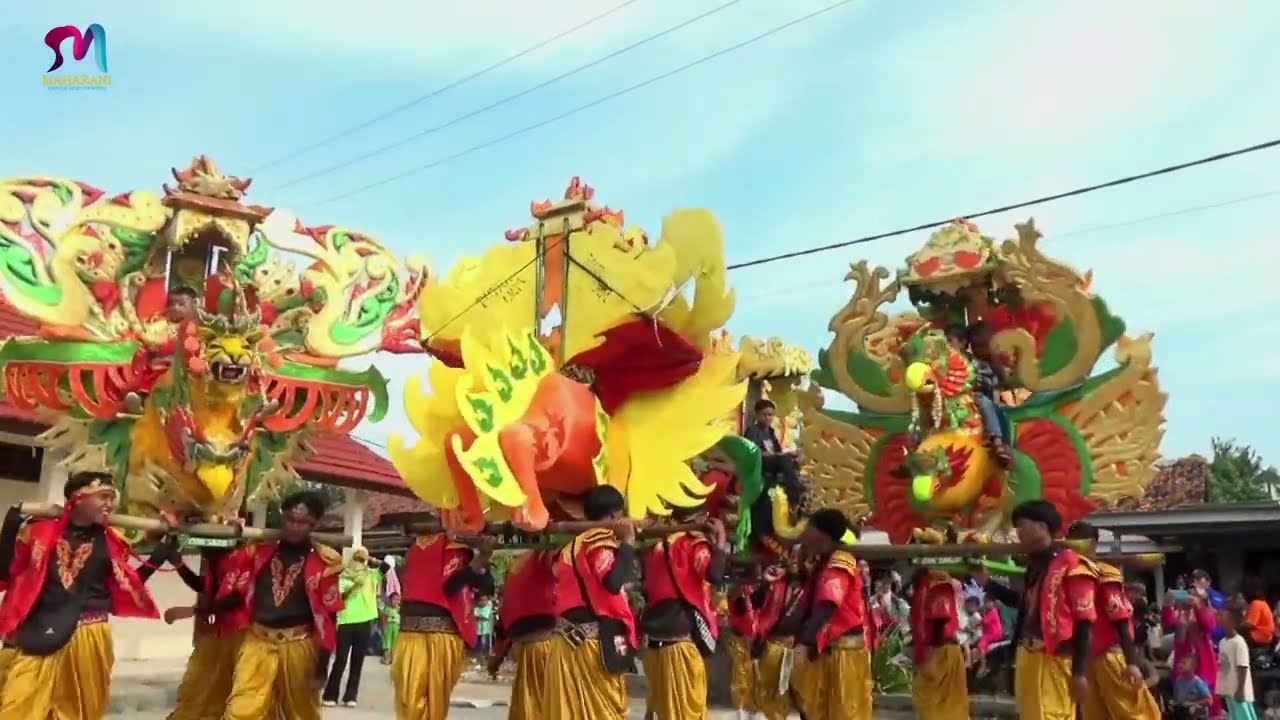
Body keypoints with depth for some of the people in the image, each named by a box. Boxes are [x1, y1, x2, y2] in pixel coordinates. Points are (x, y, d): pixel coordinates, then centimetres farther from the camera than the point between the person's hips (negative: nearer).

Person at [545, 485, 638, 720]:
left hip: (568, 640, 9)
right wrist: (627, 542, -12)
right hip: (594, 641, -9)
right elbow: (614, 581, -22)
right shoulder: (601, 541, -8)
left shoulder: (573, 544, 19)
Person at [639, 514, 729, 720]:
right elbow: (714, 575, -24)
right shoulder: (694, 545, -7)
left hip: (654, 638, 7)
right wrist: (721, 540, -14)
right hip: (681, 638, -7)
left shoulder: (658, 546, 13)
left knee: (662, 702, 17)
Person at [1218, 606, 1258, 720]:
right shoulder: (1222, 642, 10)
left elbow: (1243, 667, -19)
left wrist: (1240, 689, -20)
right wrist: (1221, 689, 17)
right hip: (1228, 689, 9)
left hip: (1239, 690, -9)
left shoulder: (1239, 642, -17)